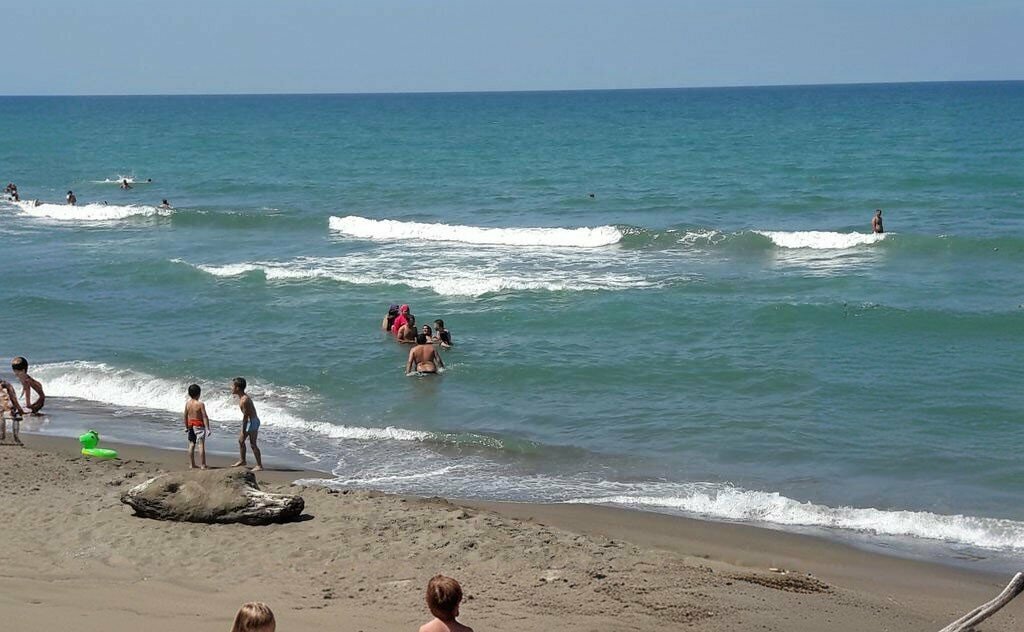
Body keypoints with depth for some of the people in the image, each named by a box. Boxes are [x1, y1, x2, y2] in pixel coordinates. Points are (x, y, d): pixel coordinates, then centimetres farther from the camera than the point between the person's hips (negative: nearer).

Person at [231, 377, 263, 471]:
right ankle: (242, 461, 32)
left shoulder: (244, 400, -26)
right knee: (241, 440, 19)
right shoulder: (242, 396, 5)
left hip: (252, 421, -10)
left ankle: (259, 465, 1)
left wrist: (243, 430, -18)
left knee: (253, 444, -5)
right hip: (249, 421, 10)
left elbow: (245, 416, -23)